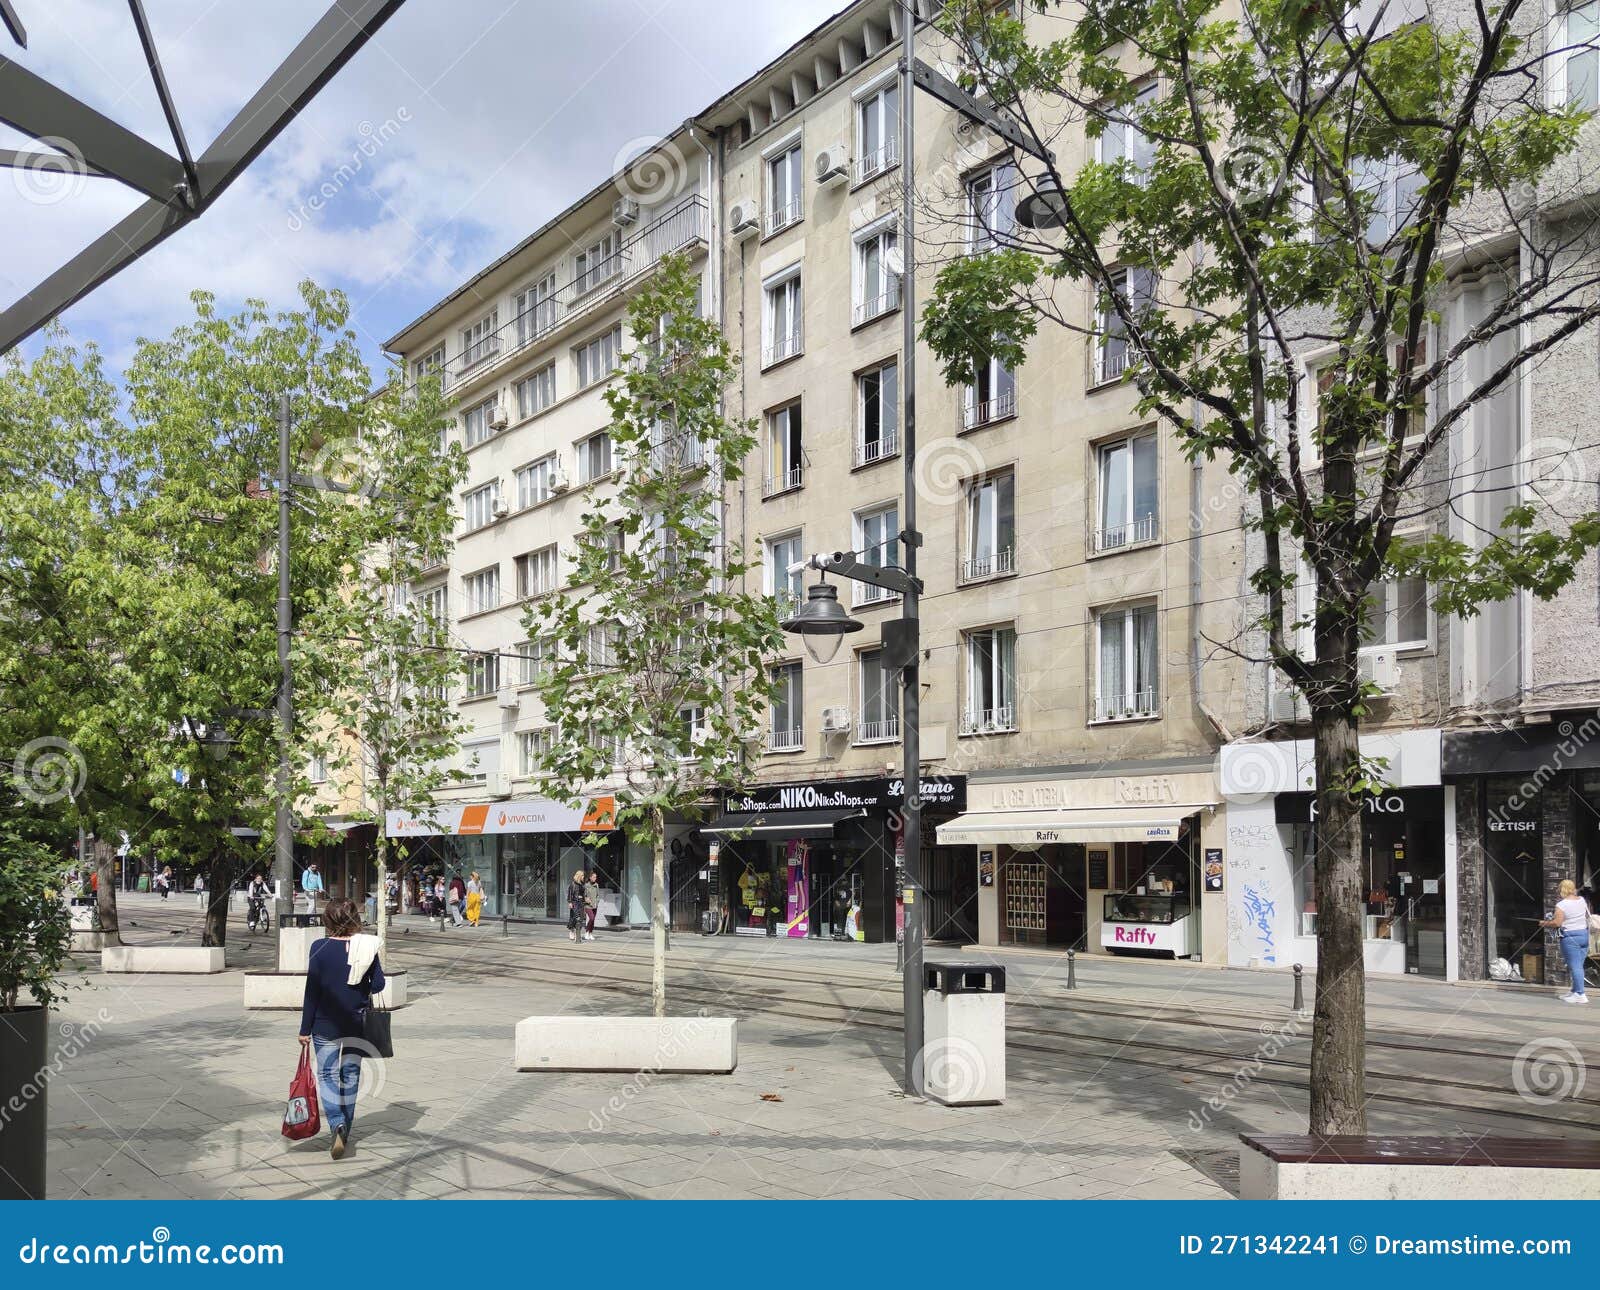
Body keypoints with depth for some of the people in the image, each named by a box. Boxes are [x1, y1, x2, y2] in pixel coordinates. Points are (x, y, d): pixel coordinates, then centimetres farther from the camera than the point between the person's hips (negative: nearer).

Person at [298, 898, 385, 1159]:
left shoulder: (320, 948, -11)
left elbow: (312, 990, -9)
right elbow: (378, 984, -3)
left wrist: (305, 1029, -3)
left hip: (326, 1024, -2)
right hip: (358, 1023, 2)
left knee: (327, 1074, 7)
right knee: (351, 1074, 15)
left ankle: (337, 1124, -14)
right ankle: (345, 1131, 22)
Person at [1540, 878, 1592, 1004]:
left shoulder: (1561, 905, -16)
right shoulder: (1582, 900, 5)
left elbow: (1557, 923, -19)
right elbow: (1587, 917, 18)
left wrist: (1544, 923, -2)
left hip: (1570, 937, -7)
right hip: (1584, 934, 7)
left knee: (1575, 966, -5)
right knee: (1578, 965, 14)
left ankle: (1580, 995, -6)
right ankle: (1575, 991, 22)